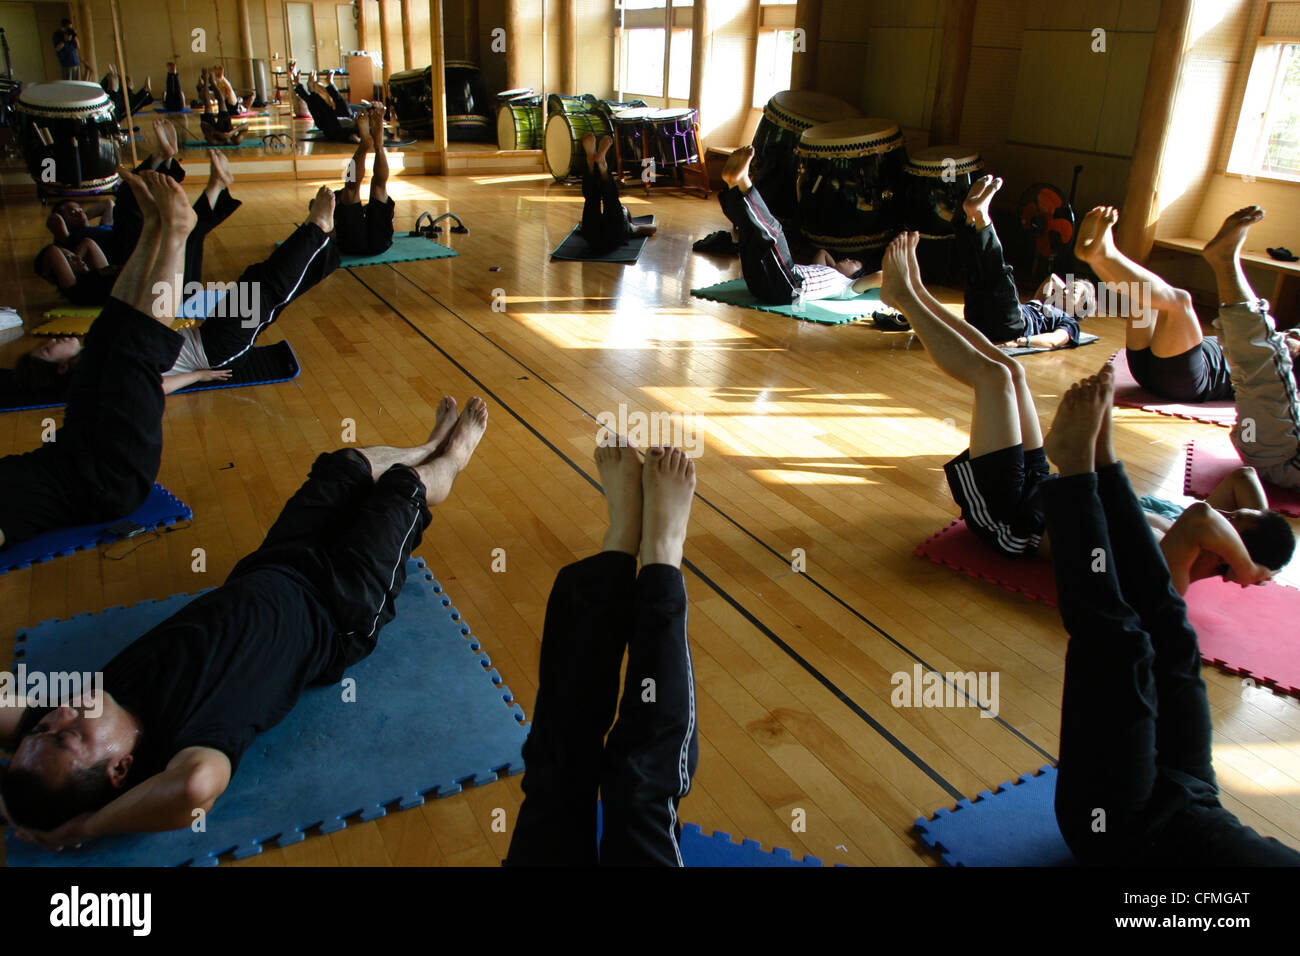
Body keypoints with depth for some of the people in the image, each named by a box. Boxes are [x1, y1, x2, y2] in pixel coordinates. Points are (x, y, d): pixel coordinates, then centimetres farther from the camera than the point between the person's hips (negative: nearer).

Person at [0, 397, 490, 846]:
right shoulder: (186, 734, -43)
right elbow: (197, 781, -64)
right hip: (336, 611, -6)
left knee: (349, 463, 19)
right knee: (406, 483, 10)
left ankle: (430, 448, 53)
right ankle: (450, 459, 49)